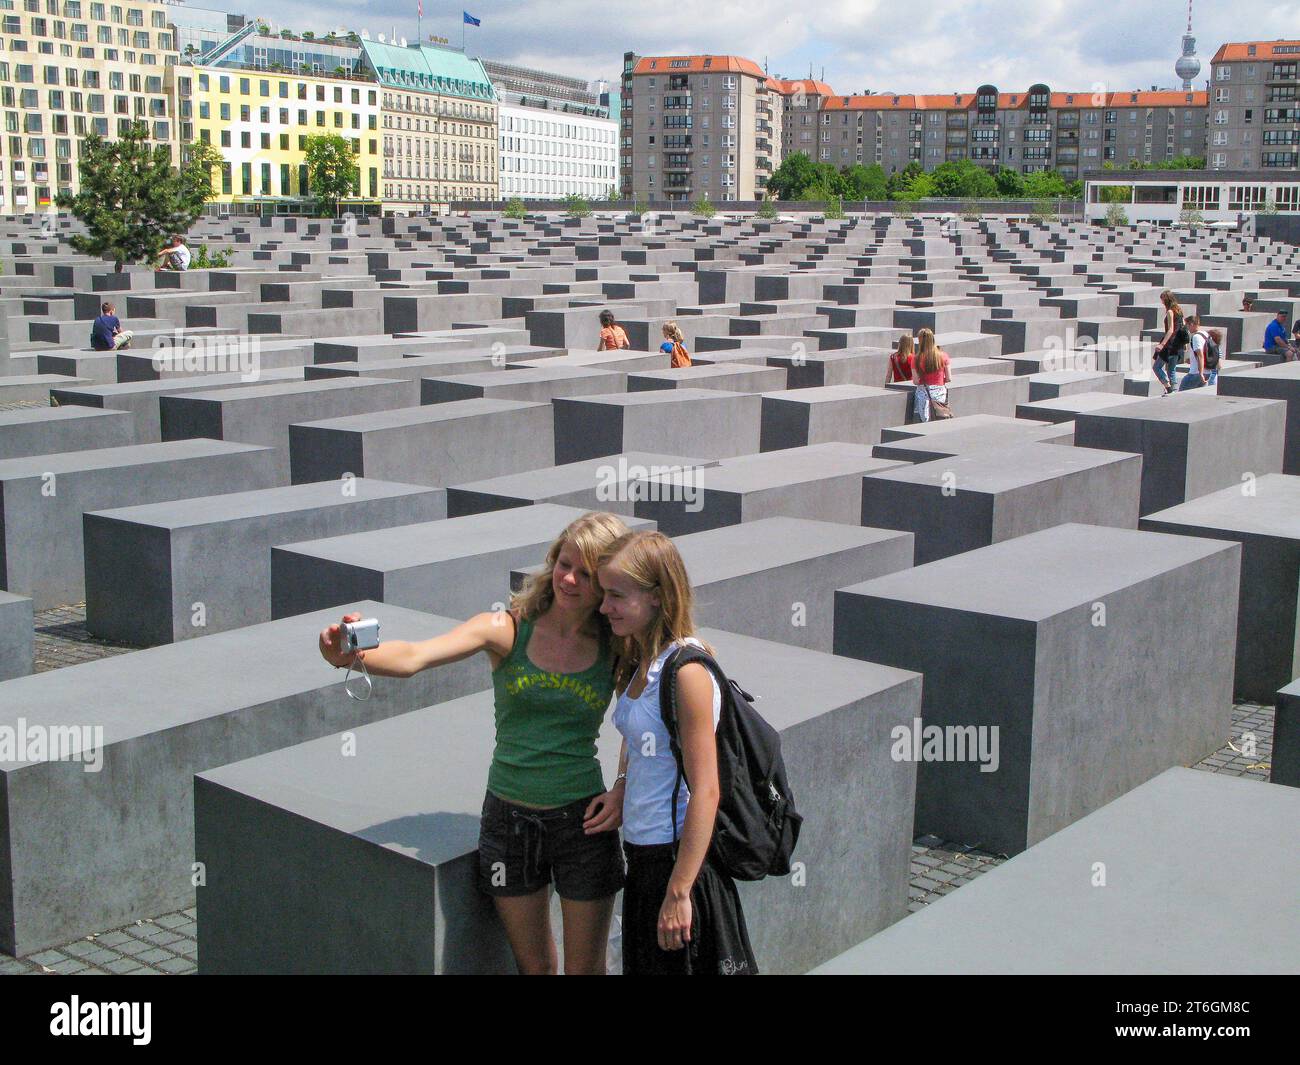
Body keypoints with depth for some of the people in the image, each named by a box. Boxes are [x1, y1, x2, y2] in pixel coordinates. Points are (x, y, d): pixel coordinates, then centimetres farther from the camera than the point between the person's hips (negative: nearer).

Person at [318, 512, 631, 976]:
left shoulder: (617, 650, -6)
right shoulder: (508, 628, -10)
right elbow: (414, 657, -24)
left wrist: (625, 787, -11)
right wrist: (355, 655, -45)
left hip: (582, 821, 0)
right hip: (509, 818, 0)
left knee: (586, 967, 12)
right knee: (532, 965, 17)